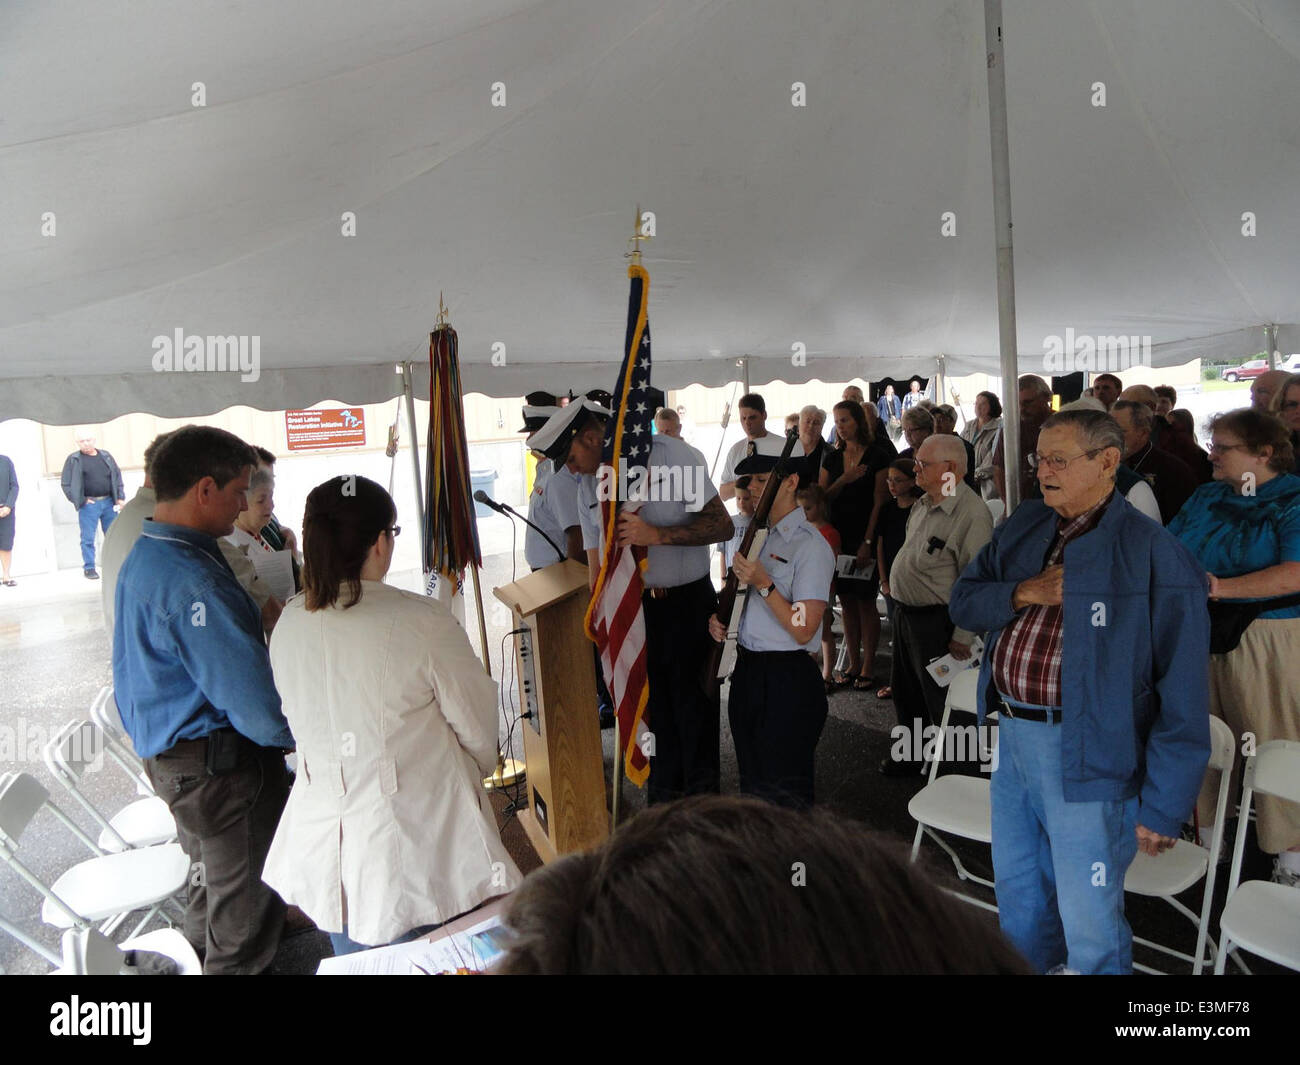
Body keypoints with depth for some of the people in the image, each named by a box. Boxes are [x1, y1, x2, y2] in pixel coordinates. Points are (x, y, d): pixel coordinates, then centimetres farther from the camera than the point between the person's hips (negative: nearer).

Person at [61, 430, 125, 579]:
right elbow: (66, 485, -1)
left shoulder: (106, 456, 11)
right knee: (88, 538, 0)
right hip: (88, 505, -3)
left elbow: (117, 477, 14)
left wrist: (120, 498, 5)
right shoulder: (73, 460, 1)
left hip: (108, 502, 3)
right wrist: (80, 500, -8)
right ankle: (89, 568, 9)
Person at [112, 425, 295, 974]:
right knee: (244, 894, 10)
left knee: (216, 873, 30)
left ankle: (204, 950, 51)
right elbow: (252, 697, -29)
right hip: (217, 763, -11)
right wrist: (300, 736, -12)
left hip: (166, 750, 11)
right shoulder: (191, 583, -30)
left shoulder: (142, 556, 5)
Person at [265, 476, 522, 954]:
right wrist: (476, 770, 11)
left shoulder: (289, 624, -5)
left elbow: (300, 721, 7)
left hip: (324, 847, 5)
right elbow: (478, 727, -11)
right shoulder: (423, 622, -22)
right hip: (413, 852, -5)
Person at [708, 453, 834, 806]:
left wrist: (764, 585, -23)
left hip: (787, 679, -8)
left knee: (782, 793, 4)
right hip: (748, 671, 8)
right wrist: (719, 618, 3)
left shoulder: (810, 546, -15)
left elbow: (803, 631, -19)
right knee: (751, 781, 21)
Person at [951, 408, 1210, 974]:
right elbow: (964, 602, 8)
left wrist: (1163, 806, -15)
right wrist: (1024, 593, -12)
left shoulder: (1154, 555, -14)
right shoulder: (1023, 526, 7)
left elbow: (1182, 697, -15)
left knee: (1089, 926, 7)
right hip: (1012, 736, 6)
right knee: (1017, 894, 23)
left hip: (1085, 756, -6)